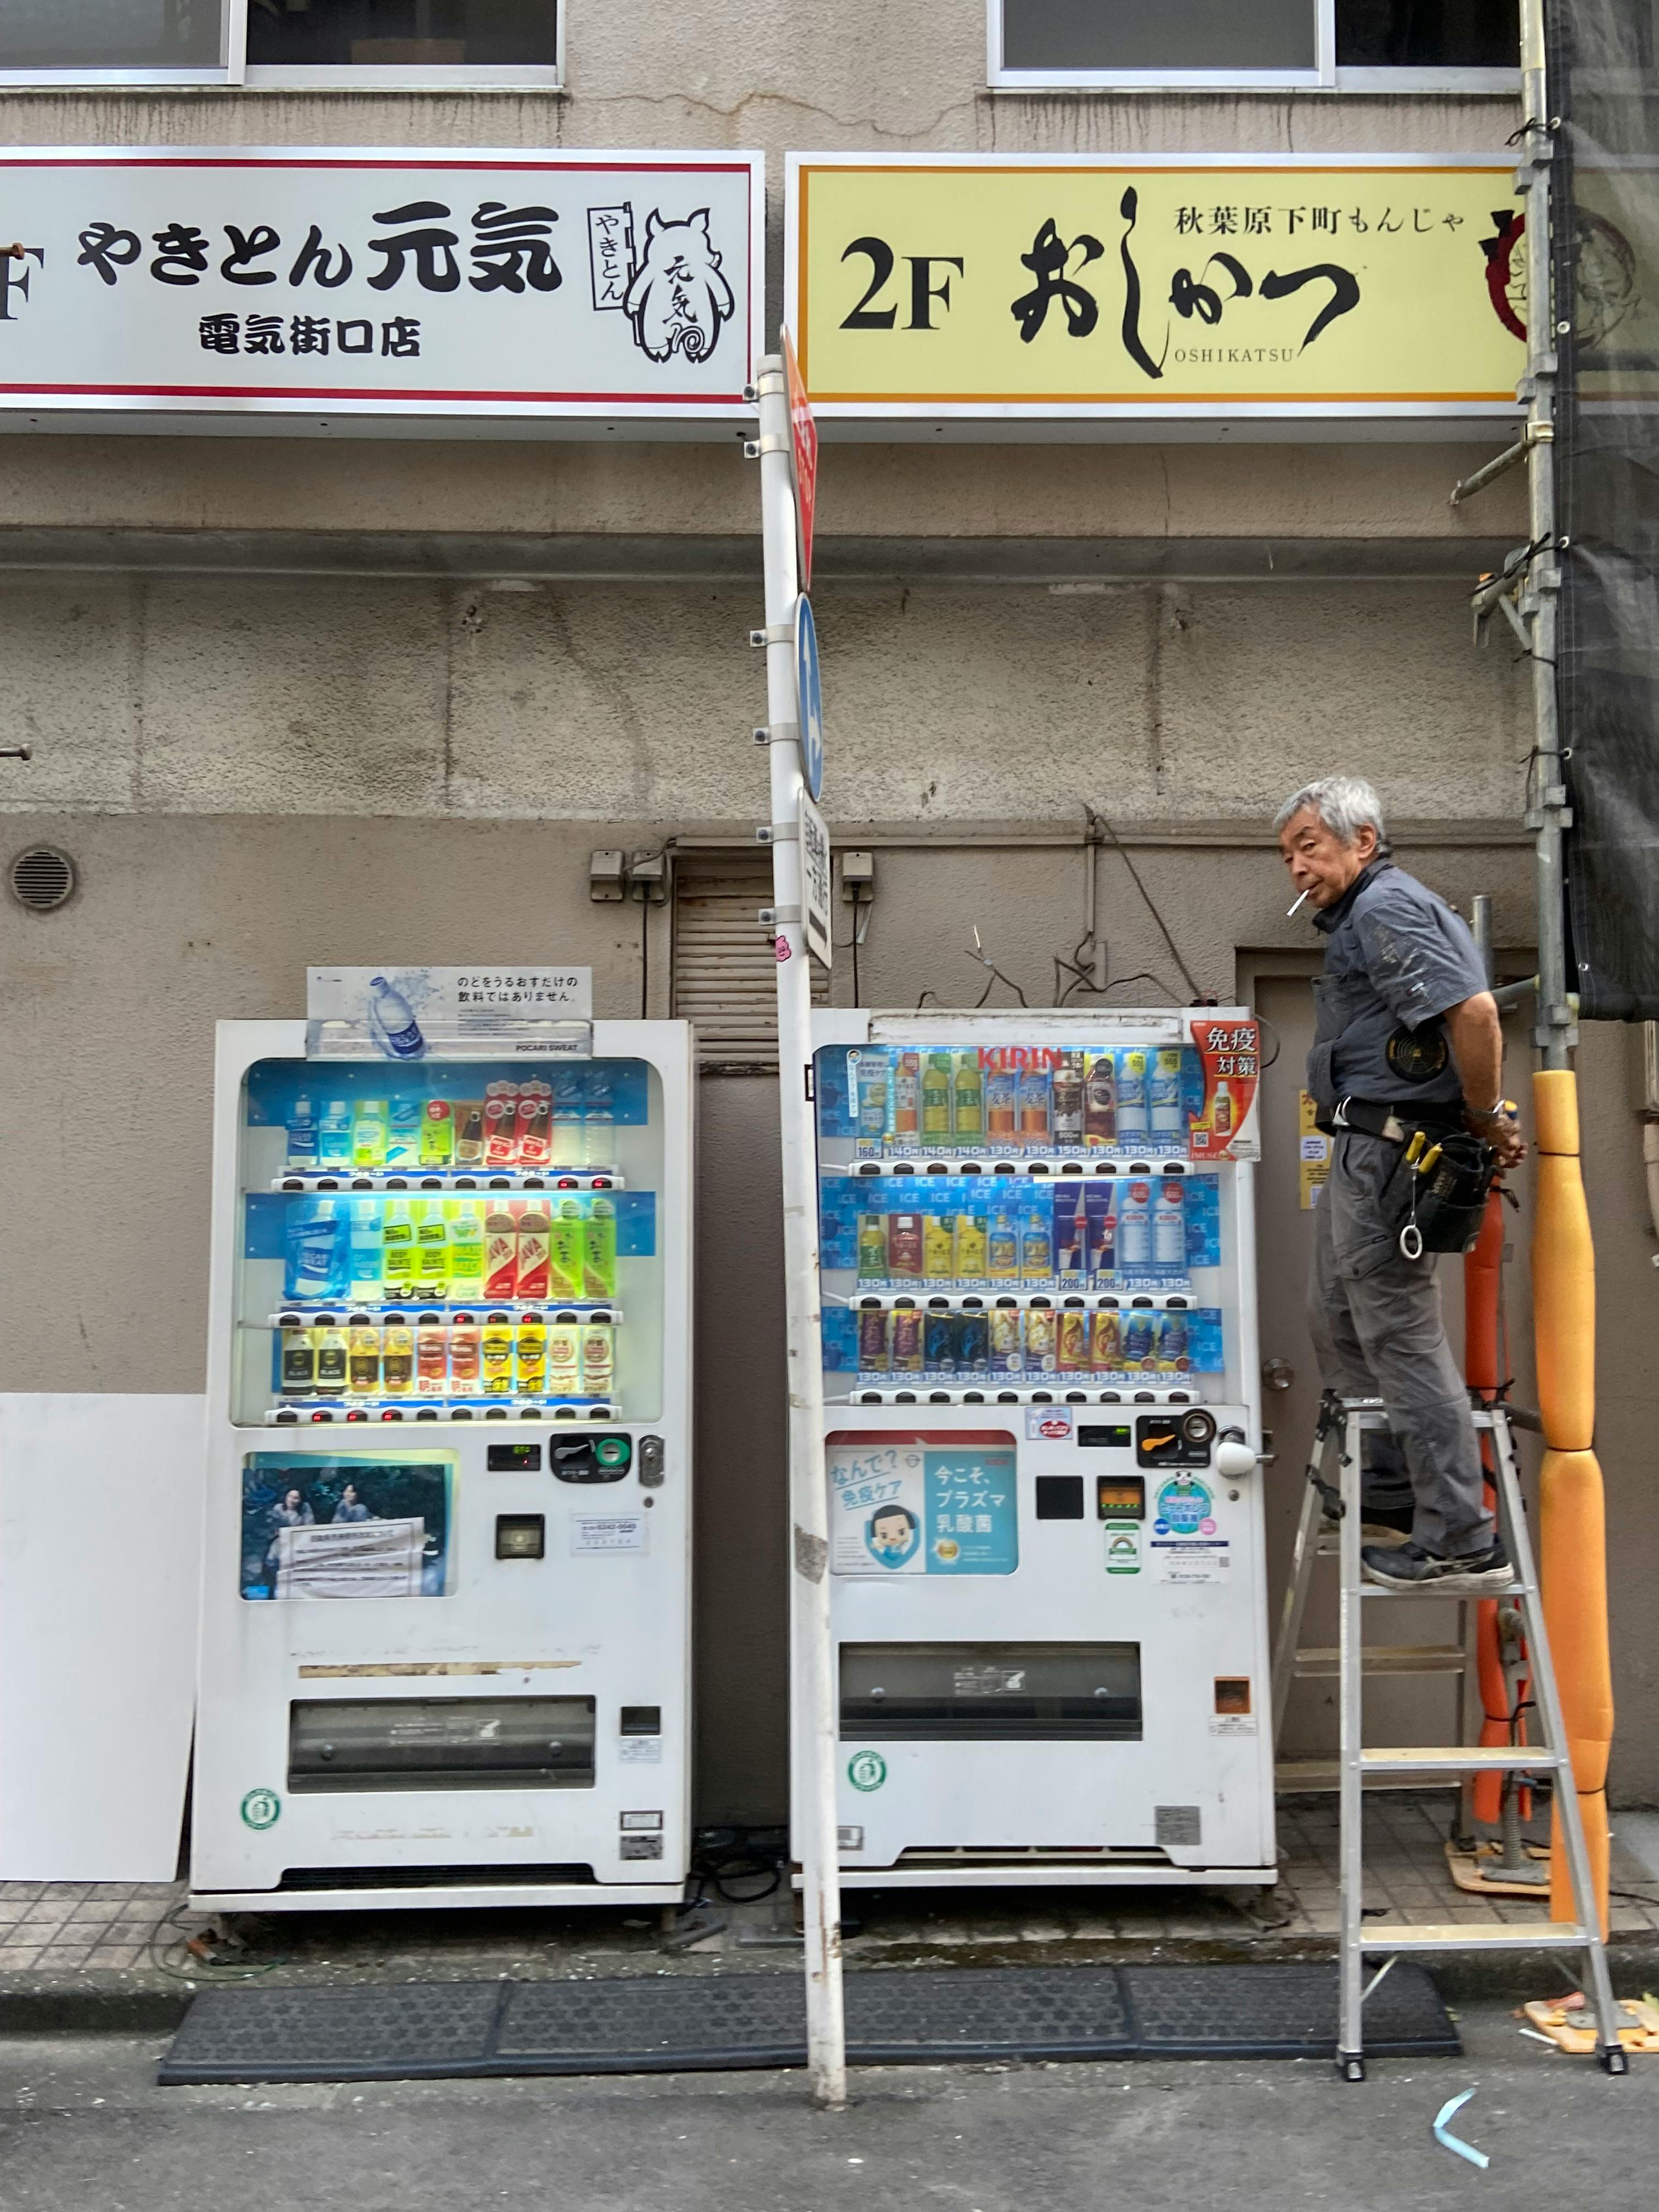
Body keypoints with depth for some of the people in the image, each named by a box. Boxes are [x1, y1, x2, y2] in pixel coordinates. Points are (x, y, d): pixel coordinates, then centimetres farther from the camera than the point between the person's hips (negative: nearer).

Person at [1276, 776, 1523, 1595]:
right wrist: (1485, 1120, 15)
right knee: (1338, 1319, 20)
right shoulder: (1361, 914, 20)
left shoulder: (1385, 908, -14)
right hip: (1367, 1149, 11)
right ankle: (1390, 1489, 31)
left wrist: (1487, 1117, -17)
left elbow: (1472, 1010, -27)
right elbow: (1462, 1013, 26)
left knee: (1401, 1335, -8)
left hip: (1385, 1148, -11)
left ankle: (1463, 1545, -2)